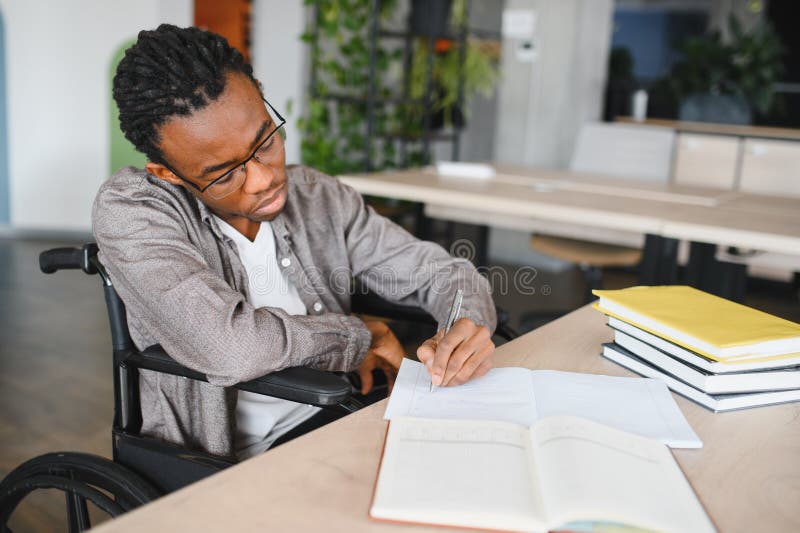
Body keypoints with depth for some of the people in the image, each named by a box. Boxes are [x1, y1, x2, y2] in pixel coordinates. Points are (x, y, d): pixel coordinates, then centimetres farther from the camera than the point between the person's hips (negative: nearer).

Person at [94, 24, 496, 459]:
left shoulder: (319, 198, 1)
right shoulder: (128, 211, -15)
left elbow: (437, 272, 5)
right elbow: (228, 348, -29)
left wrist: (469, 324, -18)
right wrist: (360, 334, -13)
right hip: (223, 458, -5)